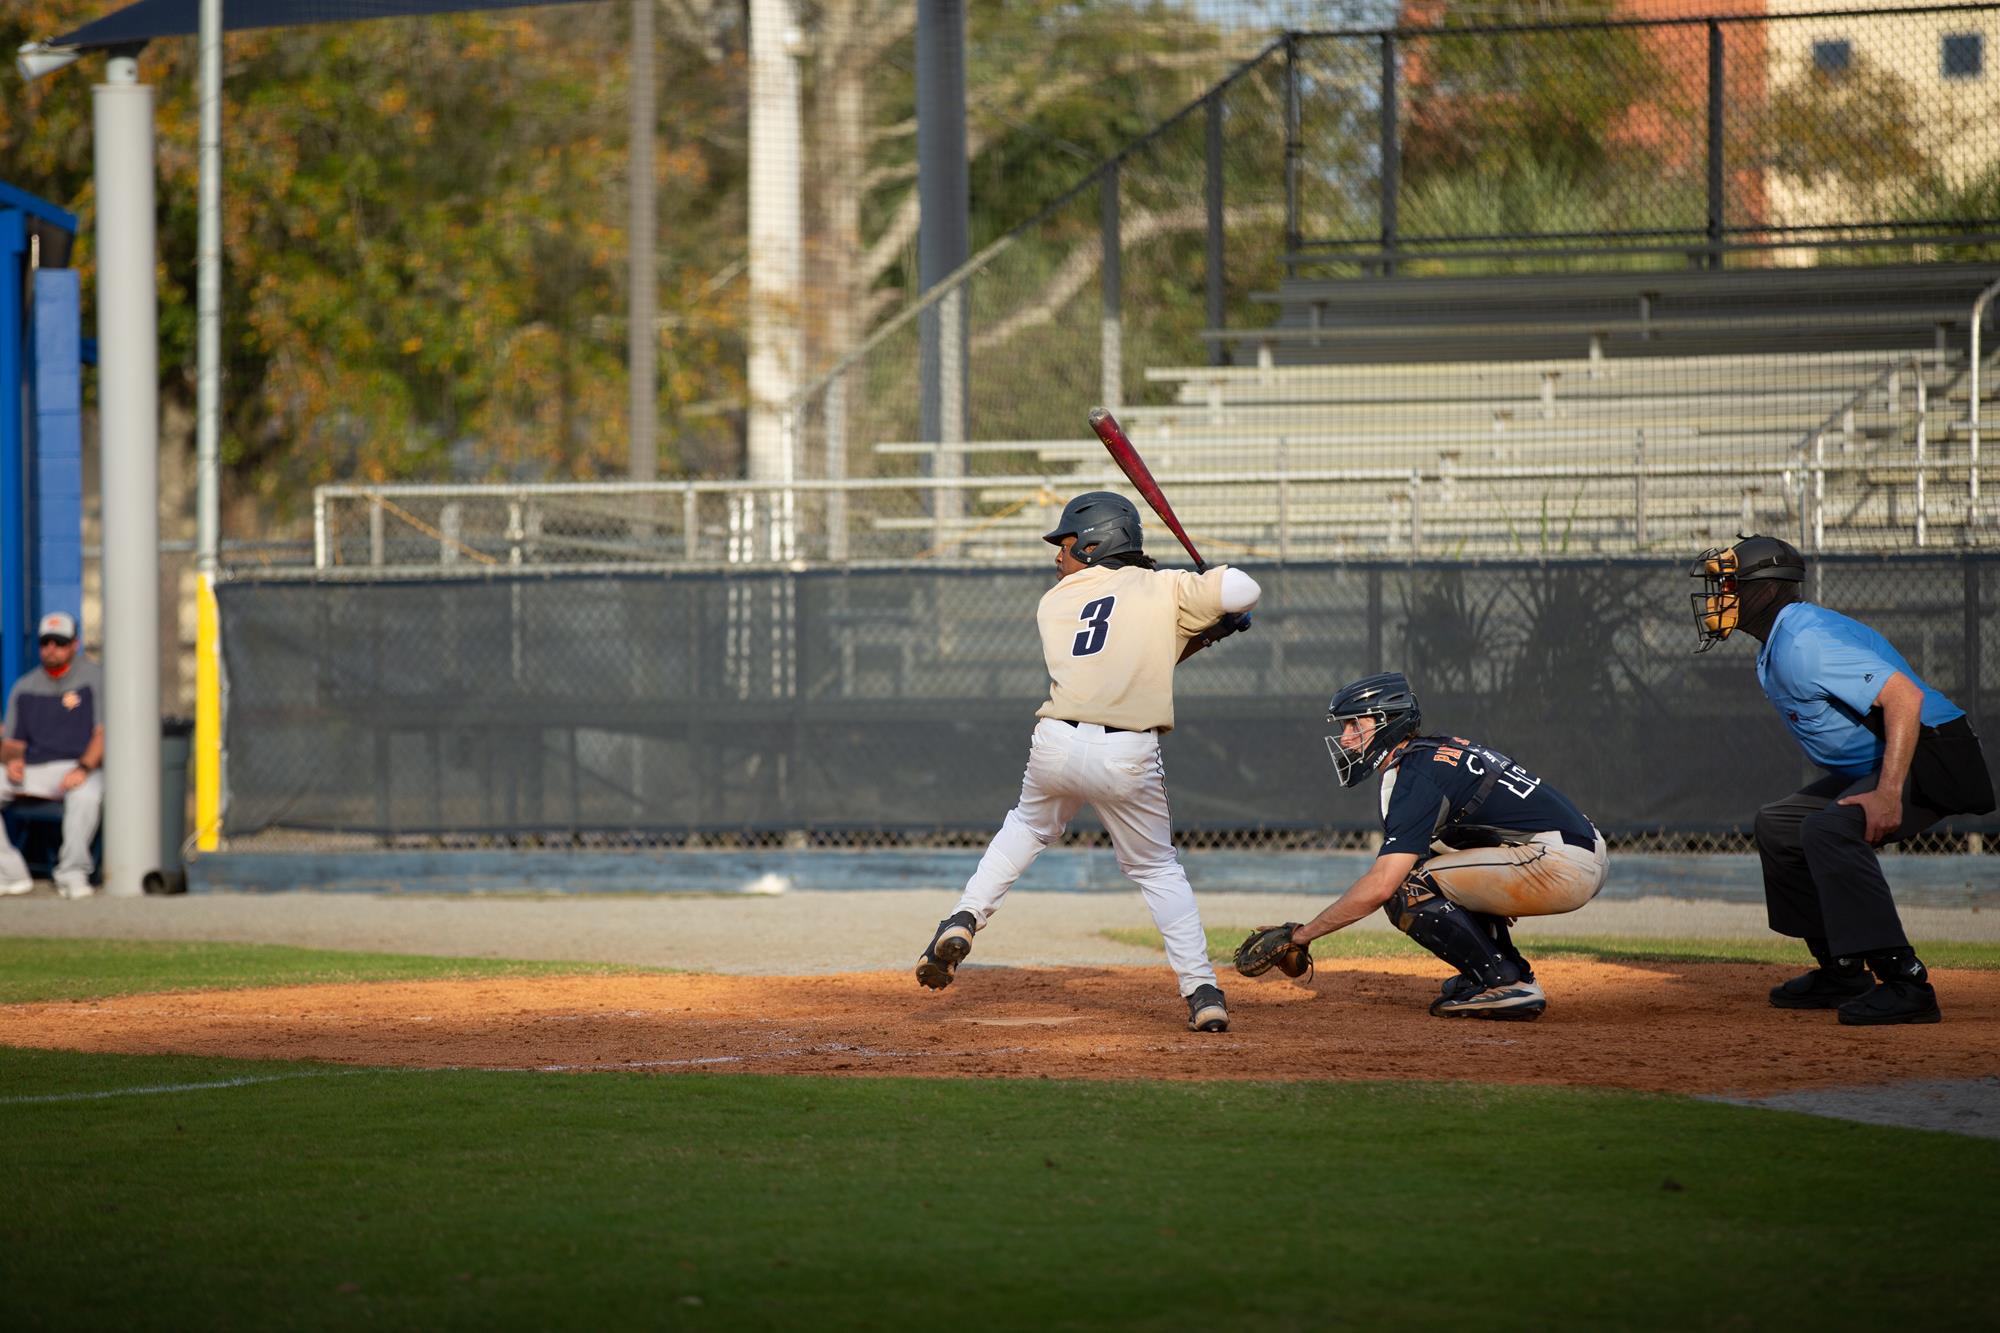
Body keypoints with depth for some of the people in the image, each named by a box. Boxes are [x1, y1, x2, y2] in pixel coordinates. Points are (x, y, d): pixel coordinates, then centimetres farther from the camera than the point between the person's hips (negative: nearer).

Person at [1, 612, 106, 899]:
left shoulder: (92, 677, 5)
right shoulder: (24, 687, 18)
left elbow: (104, 732, -5)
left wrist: (84, 768, -21)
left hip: (80, 770, -5)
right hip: (30, 770, 5)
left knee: (87, 794, -39)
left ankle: (72, 874, -26)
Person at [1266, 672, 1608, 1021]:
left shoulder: (1416, 776, -11)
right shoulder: (1441, 749, 18)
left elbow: (1379, 887, -17)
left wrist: (1303, 934, -11)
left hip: (1557, 866, -10)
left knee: (1406, 889, -11)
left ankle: (1507, 986, -10)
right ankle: (1514, 973, 16)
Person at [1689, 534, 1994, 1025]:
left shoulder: (1804, 644, -23)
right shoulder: (1776, 647, 11)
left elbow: (1904, 697, -32)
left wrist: (1888, 795, -37)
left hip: (1927, 758, -12)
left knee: (1828, 829, -31)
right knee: (1779, 825, 16)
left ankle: (1904, 982, -33)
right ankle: (1841, 972, 20)